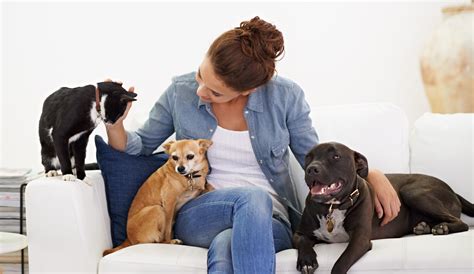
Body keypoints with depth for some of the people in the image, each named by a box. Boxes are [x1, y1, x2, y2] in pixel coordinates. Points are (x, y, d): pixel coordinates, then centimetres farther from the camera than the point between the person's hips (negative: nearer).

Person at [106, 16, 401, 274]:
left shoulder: (285, 96, -5)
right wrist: (114, 124, -9)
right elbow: (140, 147, 12)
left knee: (225, 245, -38)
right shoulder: (180, 92, -2)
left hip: (269, 220, 0)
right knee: (253, 197, -36)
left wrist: (372, 175, -8)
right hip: (196, 213, 1)